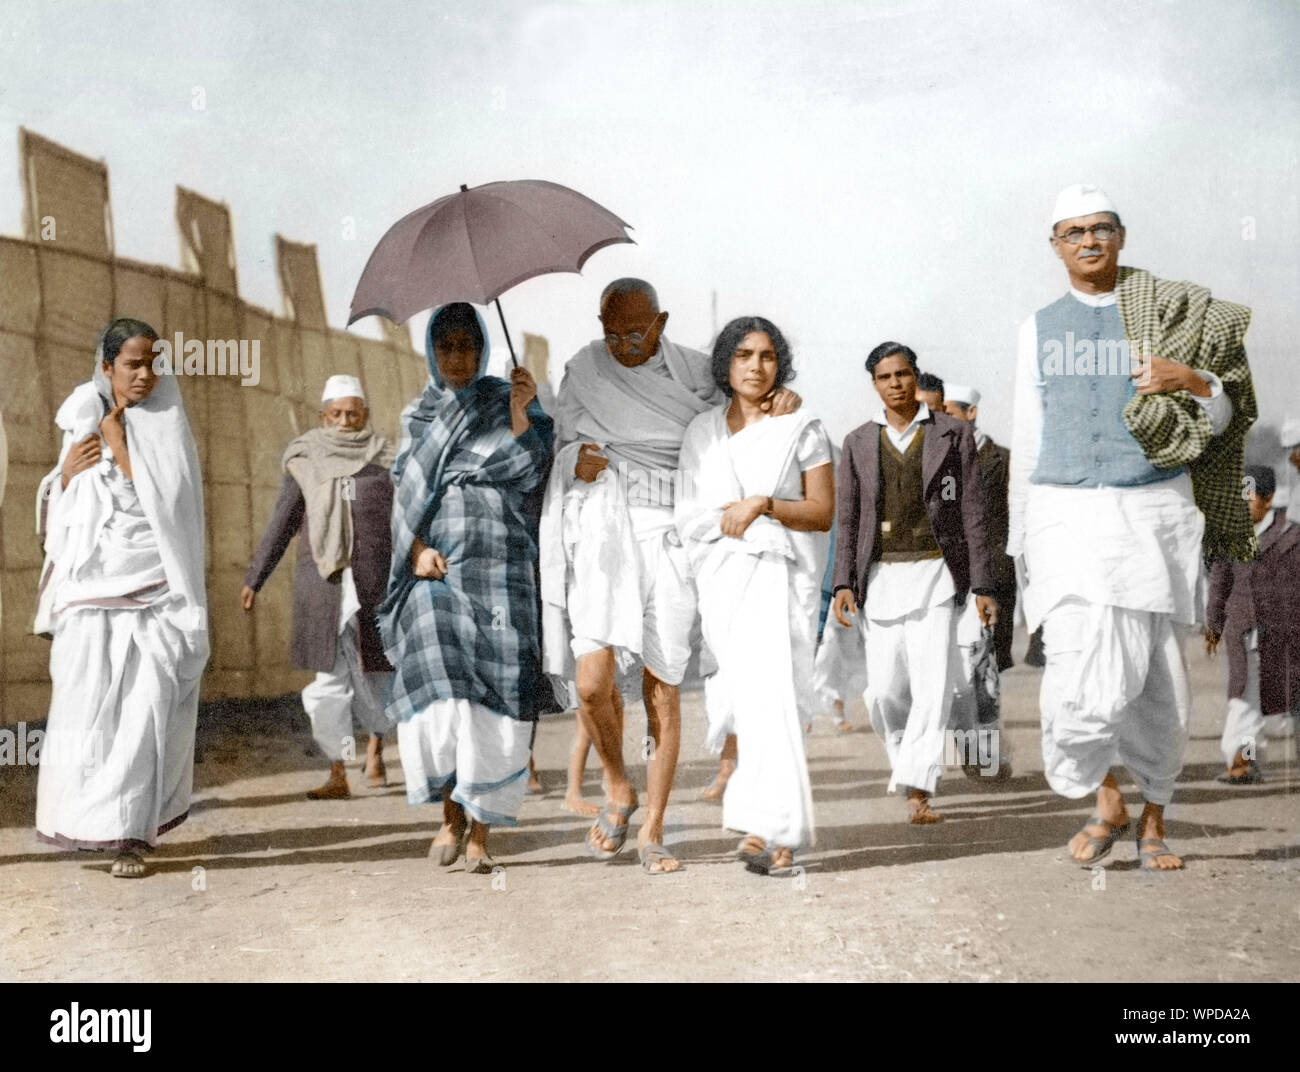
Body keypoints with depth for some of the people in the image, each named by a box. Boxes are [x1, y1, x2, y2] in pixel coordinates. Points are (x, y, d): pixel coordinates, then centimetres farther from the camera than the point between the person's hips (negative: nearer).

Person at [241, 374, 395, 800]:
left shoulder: (385, 461, 6)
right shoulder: (306, 462, 7)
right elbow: (280, 525, 10)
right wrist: (253, 579, 8)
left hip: (375, 583, 0)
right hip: (323, 585, 1)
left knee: (373, 674, 2)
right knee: (330, 677, -1)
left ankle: (376, 742, 32)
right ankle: (338, 775, 5)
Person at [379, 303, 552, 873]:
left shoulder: (506, 403, 10)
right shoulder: (418, 416, 17)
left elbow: (527, 472, -3)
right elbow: (402, 496, 11)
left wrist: (520, 412, -17)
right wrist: (418, 549, -5)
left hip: (497, 565, -1)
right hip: (435, 567, 2)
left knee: (491, 693, -10)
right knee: (435, 676, -18)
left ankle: (480, 831, -5)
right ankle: (451, 811, -3)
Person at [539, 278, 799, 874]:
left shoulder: (694, 373, 9)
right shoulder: (584, 371, 9)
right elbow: (558, 443, 16)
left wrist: (783, 399, -1)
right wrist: (576, 459, -7)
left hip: (668, 539, 0)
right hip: (603, 535, 0)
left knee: (663, 692, -1)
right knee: (593, 681, -15)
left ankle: (651, 831, 11)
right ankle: (617, 790, 12)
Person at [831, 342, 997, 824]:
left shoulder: (952, 433, 2)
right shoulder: (858, 442, 9)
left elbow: (971, 512, 0)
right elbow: (847, 518, 8)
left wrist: (982, 585, -4)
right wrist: (843, 584, -4)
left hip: (935, 573, -2)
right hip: (881, 576, 2)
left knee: (933, 683, -13)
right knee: (885, 689, 1)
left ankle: (917, 791, -13)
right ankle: (901, 750, 32)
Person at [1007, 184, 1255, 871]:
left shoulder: (1172, 315, 10)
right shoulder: (1039, 329, 14)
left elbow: (1220, 423, 11)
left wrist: (1193, 381, -11)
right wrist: (1021, 537, 14)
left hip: (1154, 510, 0)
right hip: (1065, 512, 0)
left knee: (1160, 682, 3)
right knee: (1091, 677, -15)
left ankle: (1153, 821, 20)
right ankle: (1105, 800, 10)